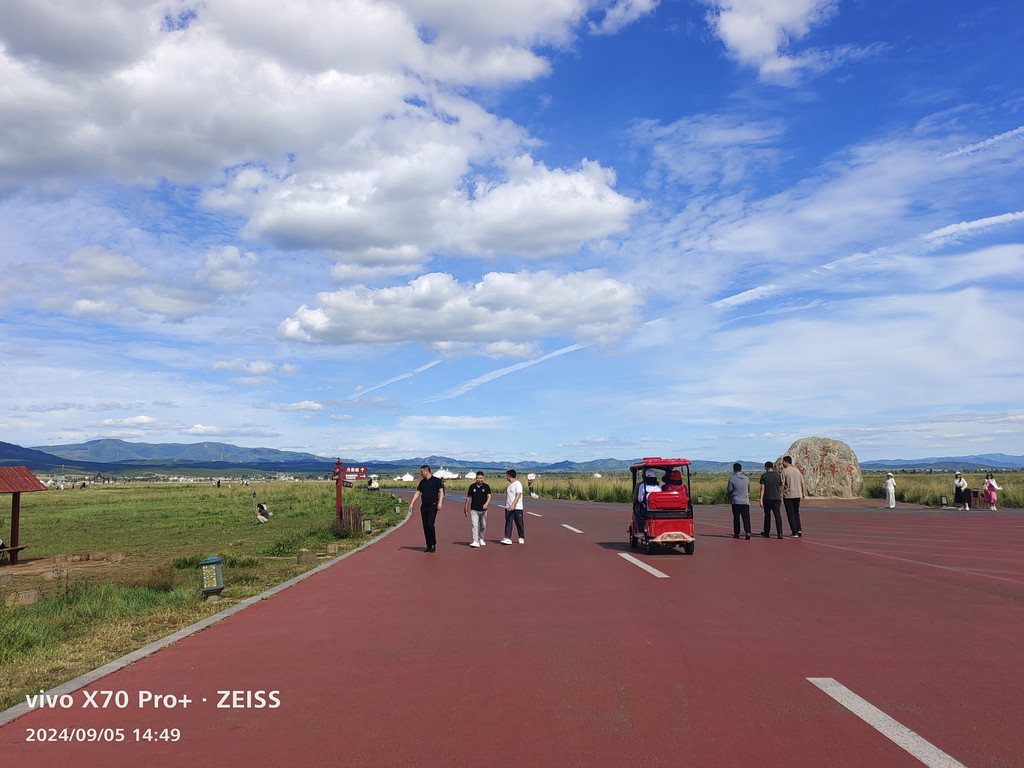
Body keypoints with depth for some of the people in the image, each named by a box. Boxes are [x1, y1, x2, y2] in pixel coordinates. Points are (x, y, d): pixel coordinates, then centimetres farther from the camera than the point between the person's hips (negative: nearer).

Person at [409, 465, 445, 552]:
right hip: (424, 506, 6)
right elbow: (417, 493, 14)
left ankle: (433, 545, -3)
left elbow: (441, 491, -6)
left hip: (433, 506, -6)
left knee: (430, 525, -15)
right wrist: (412, 503, 5)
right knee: (425, 526, 4)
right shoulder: (422, 482, 14)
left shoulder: (436, 480, -2)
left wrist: (440, 502, -17)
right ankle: (429, 546, 10)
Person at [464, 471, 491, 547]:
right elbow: (468, 497, 11)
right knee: (475, 525, -11)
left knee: (483, 526, 12)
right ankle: (475, 541, -16)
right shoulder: (472, 486, 3)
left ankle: (481, 539, 32)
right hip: (474, 510, -1)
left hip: (483, 510, 1)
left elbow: (489, 496, -11)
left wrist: (486, 503, -30)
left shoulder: (486, 486, 0)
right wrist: (466, 508, 13)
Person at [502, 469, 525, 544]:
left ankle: (521, 538, 17)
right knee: (508, 523, -2)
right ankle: (507, 538, -6)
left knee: (519, 523, 3)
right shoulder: (510, 484, 16)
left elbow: (518, 495, -21)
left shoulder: (518, 484, -11)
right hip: (508, 507, 7)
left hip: (517, 508, -7)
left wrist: (513, 504, -31)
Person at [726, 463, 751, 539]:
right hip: (745, 501, 3)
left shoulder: (732, 478, -7)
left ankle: (736, 533, 14)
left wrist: (729, 496, 14)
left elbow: (729, 490, -7)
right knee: (746, 517, -1)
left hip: (736, 501, -2)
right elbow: (748, 490, 16)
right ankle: (748, 532, -17)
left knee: (736, 518, 7)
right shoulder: (746, 478, 6)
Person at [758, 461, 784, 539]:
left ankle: (766, 532, 22)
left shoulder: (764, 476, -3)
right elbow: (780, 488, 8)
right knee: (778, 516, -3)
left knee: (767, 515, 12)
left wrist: (761, 500, -7)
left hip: (767, 498, -1)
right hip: (776, 498, 1)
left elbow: (762, 488, -8)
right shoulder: (778, 475, 4)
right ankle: (780, 533, -14)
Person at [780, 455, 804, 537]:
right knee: (796, 513, 18)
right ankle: (799, 529, 6)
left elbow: (782, 484, -12)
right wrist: (803, 493, 20)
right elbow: (802, 483, 11)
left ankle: (794, 532, -1)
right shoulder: (797, 470, 9)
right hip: (797, 495, 5)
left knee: (790, 514, 1)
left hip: (788, 495, -5)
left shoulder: (784, 471, -8)